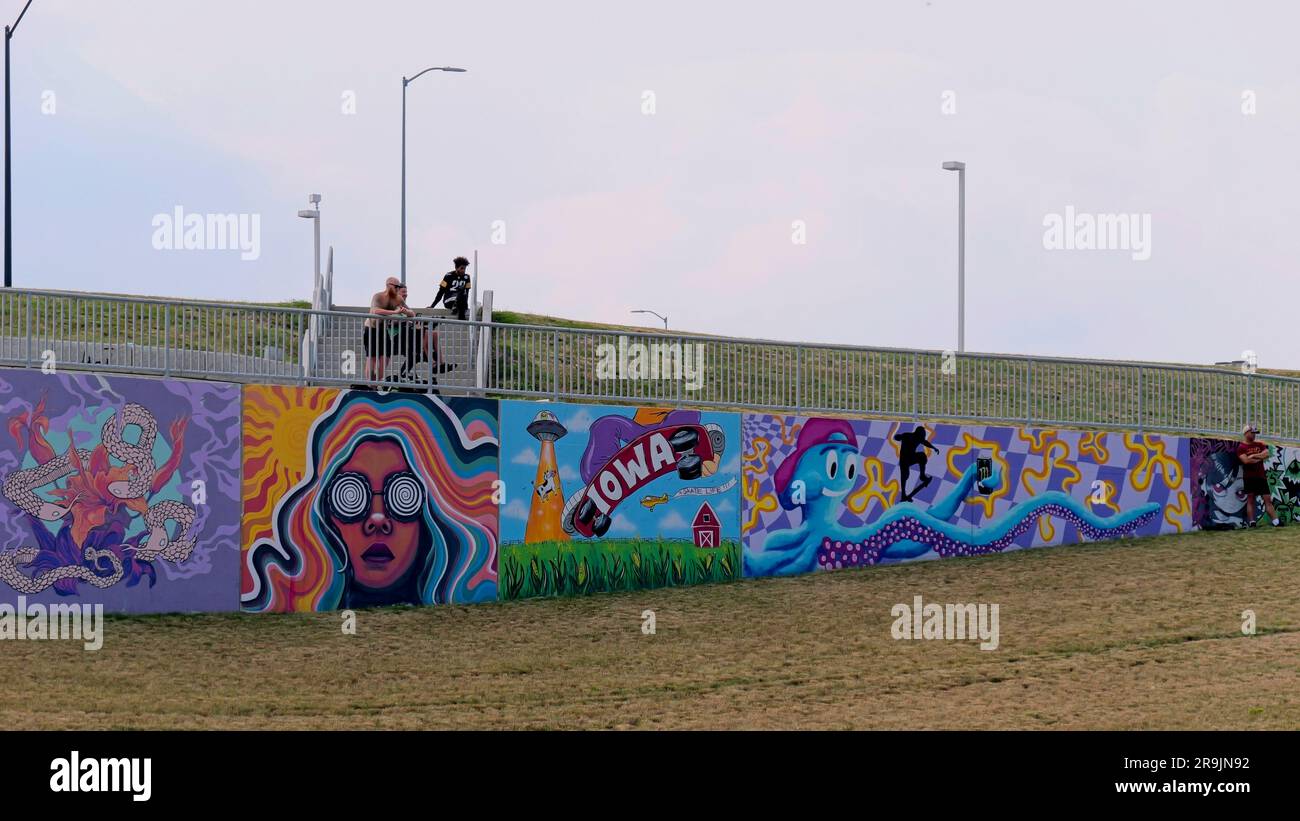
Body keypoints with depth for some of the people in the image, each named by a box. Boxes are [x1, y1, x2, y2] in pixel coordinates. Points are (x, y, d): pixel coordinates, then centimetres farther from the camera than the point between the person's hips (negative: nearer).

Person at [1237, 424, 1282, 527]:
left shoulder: (1259, 444, 15)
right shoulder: (1241, 447, -1)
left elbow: (1266, 454, -1)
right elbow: (1246, 460, -15)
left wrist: (1254, 456, -10)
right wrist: (1259, 458, -4)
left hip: (1261, 476, 4)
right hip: (1249, 476, -4)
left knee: (1268, 499, 1)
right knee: (1250, 499, -3)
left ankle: (1276, 521, -3)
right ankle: (1251, 522, -2)